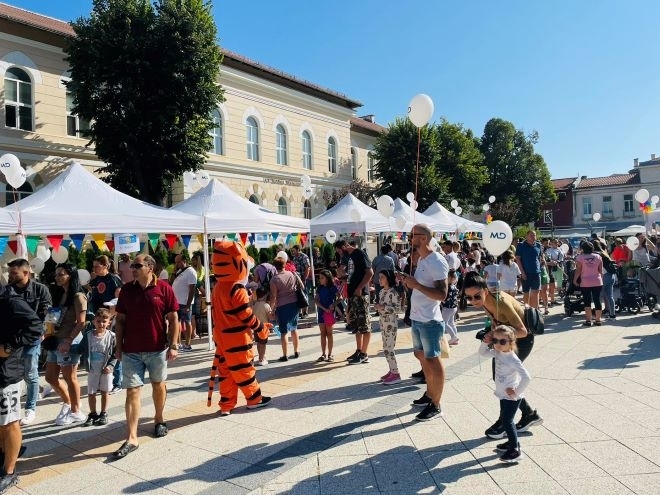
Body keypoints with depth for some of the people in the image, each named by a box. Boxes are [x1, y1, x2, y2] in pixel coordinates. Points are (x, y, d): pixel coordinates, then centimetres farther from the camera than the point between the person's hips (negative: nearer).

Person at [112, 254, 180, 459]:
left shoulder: (163, 288, -7)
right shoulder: (127, 290, 1)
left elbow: (173, 319, -4)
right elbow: (120, 320, 7)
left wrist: (173, 346, -7)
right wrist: (119, 347, 4)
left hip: (158, 349, -1)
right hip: (131, 350, 1)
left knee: (158, 384, 16)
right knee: (132, 391, 0)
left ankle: (159, 419, 39)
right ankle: (131, 438, 5)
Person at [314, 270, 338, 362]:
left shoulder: (333, 287, -6)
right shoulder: (319, 288, 6)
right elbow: (316, 300, 0)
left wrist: (333, 304, -19)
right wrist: (324, 308, -13)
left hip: (329, 312, -4)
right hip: (321, 312, 4)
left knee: (329, 333, 1)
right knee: (322, 333, 7)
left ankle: (330, 354, 8)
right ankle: (323, 354, 13)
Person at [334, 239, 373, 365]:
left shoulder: (359, 254, -10)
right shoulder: (349, 256, 16)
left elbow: (370, 272, -17)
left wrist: (359, 288, -19)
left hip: (360, 294, -10)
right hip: (352, 294, 10)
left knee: (364, 325, -2)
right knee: (356, 324, 15)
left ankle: (364, 355, 2)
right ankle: (358, 351, 24)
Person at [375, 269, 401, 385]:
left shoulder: (393, 292, -15)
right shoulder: (381, 291, 10)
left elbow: (397, 308, -19)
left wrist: (383, 307, -22)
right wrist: (378, 307, 1)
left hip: (391, 323, -8)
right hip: (383, 322, 8)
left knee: (389, 349, -7)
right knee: (386, 348, 12)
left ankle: (396, 374, 1)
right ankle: (391, 370, 22)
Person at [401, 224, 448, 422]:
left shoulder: (437, 261, -18)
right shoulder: (421, 259, 11)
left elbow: (442, 294, -24)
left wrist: (416, 285, -26)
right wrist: (409, 282, 7)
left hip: (429, 321, -10)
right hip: (417, 318, 10)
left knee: (433, 360, 1)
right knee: (421, 356, 21)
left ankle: (436, 405, 14)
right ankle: (429, 394, 37)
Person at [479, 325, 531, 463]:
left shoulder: (513, 359, -26)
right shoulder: (497, 353, -3)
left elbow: (526, 377, -32)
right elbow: (482, 352, 13)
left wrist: (516, 392, -24)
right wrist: (485, 342, -6)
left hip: (511, 397, -9)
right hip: (503, 395, 9)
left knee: (507, 421, -4)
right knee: (504, 419, 20)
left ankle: (515, 451, 7)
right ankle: (513, 442, 38)